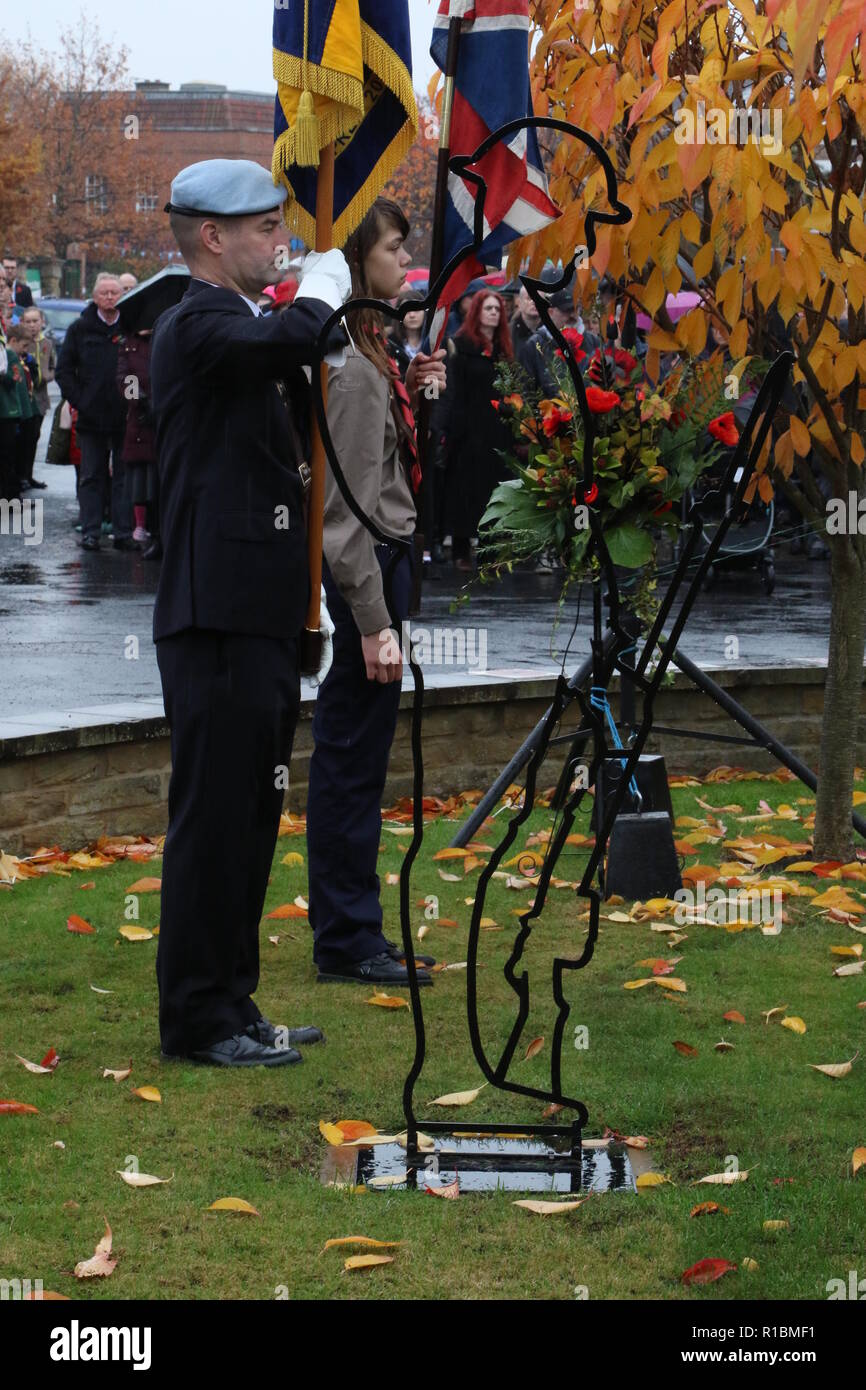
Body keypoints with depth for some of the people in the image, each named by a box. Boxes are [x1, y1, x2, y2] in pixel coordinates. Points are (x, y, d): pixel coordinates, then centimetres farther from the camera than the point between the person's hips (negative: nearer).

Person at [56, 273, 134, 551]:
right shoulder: (80, 329, 5)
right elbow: (64, 370, 7)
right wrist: (79, 401, -3)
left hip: (125, 417, -1)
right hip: (92, 416, 1)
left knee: (125, 476, 3)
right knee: (91, 476, 4)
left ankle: (124, 533, 6)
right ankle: (90, 533, 8)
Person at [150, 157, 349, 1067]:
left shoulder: (237, 327, 20)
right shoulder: (195, 326, -11)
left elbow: (296, 432, 27)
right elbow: (292, 338, -31)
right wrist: (324, 283, -11)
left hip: (260, 615, 10)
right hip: (217, 618, -10)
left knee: (251, 817, 13)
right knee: (213, 816, -5)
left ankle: (230, 1008, 21)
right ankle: (199, 1020, 2)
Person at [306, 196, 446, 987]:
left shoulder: (365, 352, 14)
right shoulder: (350, 370, -18)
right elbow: (347, 511, -21)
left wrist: (410, 394, 8)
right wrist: (375, 622, -21)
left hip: (382, 562, 10)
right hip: (364, 575, -10)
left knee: (352, 759, 14)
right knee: (353, 759, -3)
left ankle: (349, 931, 23)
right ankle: (348, 941, 5)